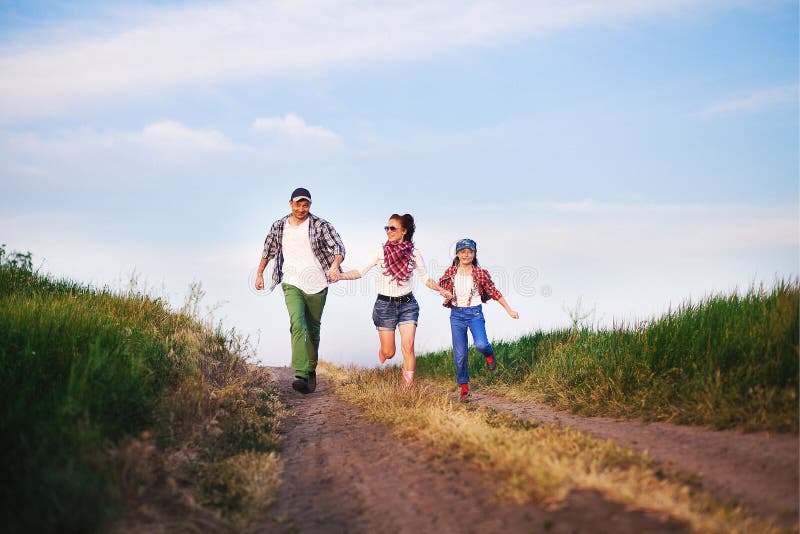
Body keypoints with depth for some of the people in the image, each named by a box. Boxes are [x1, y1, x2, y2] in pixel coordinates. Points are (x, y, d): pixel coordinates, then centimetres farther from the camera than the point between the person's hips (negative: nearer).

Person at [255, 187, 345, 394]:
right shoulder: (278, 227, 7)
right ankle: (300, 376, -31)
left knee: (313, 329, 12)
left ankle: (311, 370, 34)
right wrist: (259, 274, 26)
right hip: (292, 284, 0)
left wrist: (335, 265, -32)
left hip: (317, 285, 0)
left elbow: (338, 247, -13)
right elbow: (268, 251, 23)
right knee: (297, 325, -20)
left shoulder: (320, 226, -3)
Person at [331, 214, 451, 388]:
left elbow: (425, 278, 11)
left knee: (408, 348, -14)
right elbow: (360, 271, -3)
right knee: (388, 353, 2)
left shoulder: (414, 253, 1)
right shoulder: (381, 251, -1)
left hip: (407, 304, 0)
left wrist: (441, 290, -3)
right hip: (385, 304, 0)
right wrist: (341, 275, -19)